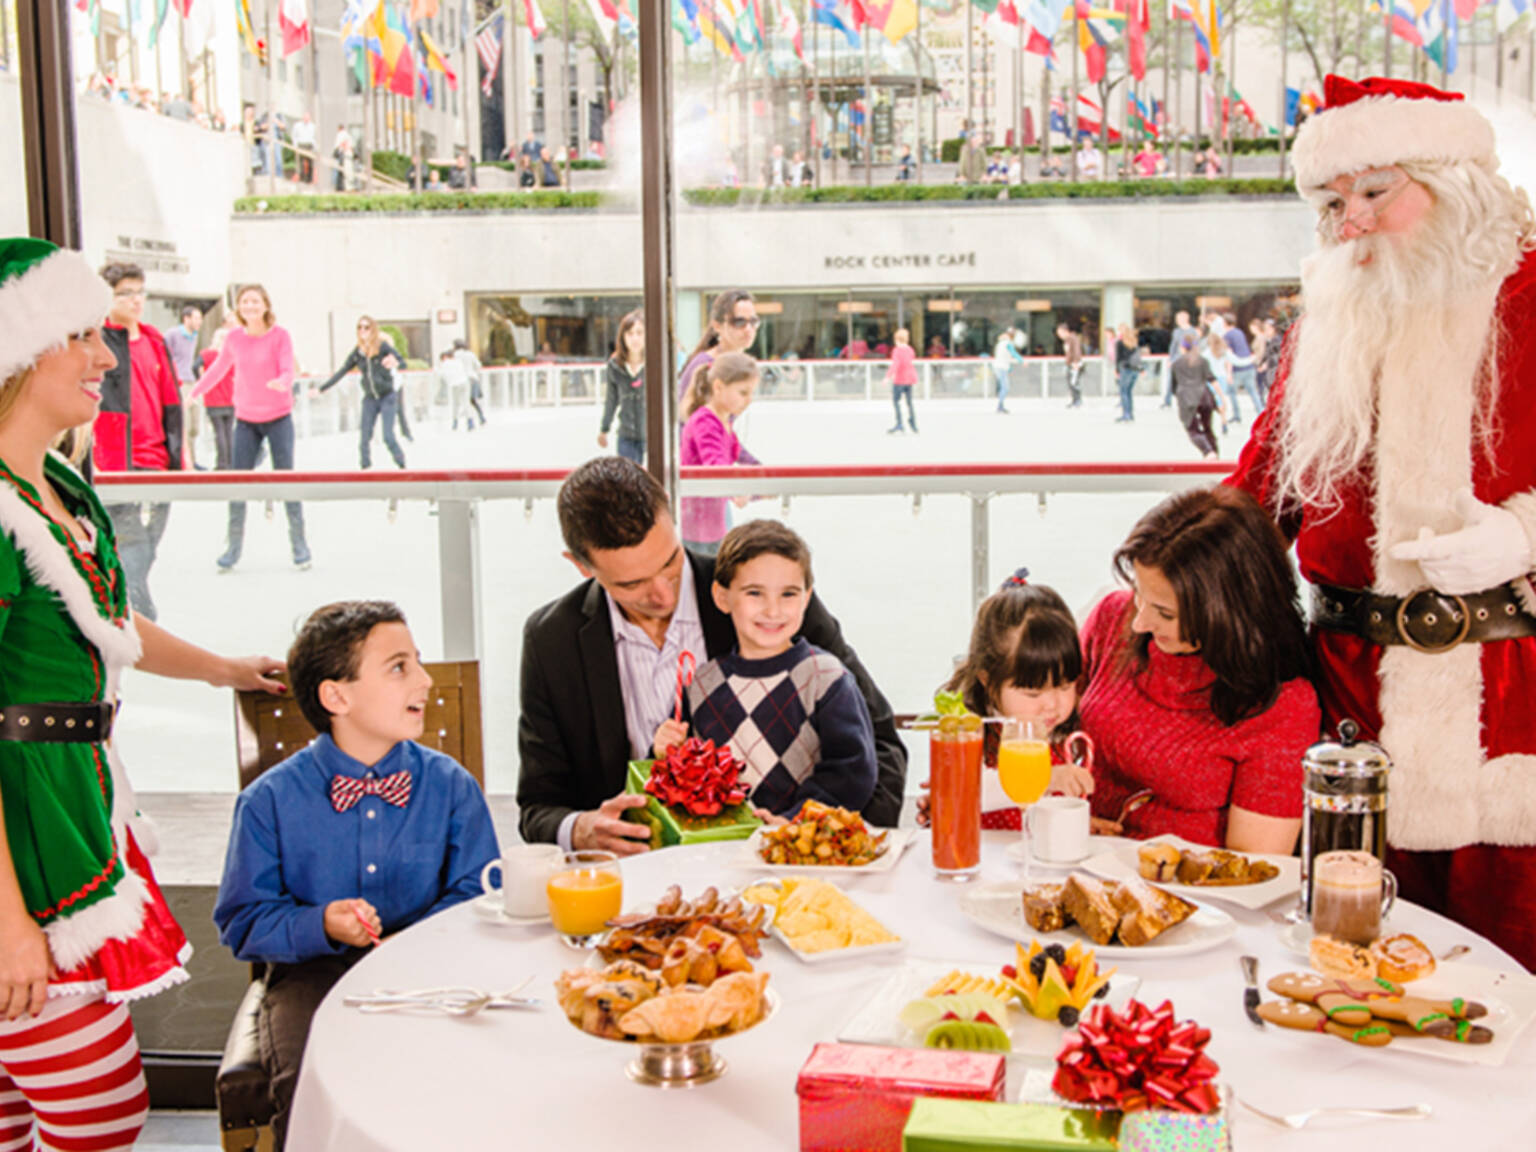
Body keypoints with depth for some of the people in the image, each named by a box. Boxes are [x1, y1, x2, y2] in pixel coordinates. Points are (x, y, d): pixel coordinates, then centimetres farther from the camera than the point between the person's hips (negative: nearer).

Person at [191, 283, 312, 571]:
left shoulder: (280, 335, -7)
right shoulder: (234, 337, 2)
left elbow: (288, 370, -12)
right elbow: (217, 369, 16)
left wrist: (282, 382, -35)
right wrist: (193, 393, 19)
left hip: (278, 417, -3)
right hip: (245, 419, 3)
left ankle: (299, 542, 9)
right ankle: (234, 545, 8)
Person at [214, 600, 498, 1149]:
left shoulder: (451, 785, 3)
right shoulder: (269, 801, -1)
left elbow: (479, 897, 4)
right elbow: (243, 920, 2)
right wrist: (322, 925, -17)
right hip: (313, 972, -1)